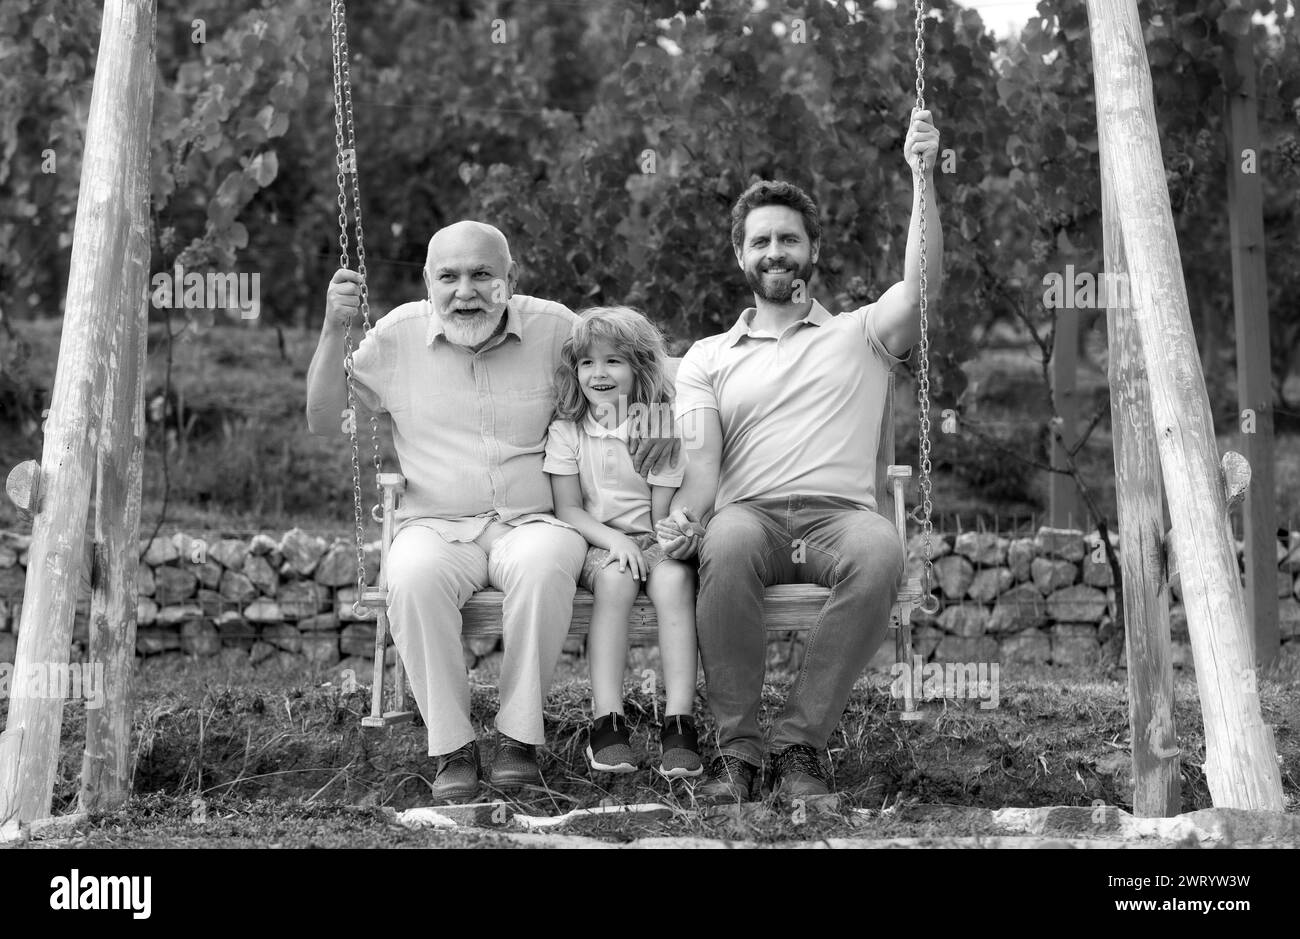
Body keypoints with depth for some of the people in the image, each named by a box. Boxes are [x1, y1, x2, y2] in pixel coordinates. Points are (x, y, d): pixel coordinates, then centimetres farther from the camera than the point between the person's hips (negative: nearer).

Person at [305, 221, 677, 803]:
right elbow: (322, 422, 10)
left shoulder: (554, 327, 4)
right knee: (414, 576, -35)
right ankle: (452, 748, -23)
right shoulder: (398, 335, 7)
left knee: (544, 565, -37)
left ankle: (519, 739, -24)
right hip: (435, 526, 1)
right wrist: (334, 329, -2)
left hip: (534, 521, -1)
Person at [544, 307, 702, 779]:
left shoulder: (662, 426, 4)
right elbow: (568, 509, -1)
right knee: (615, 580, -34)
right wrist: (613, 539, -17)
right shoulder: (567, 431, 6)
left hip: (653, 542, 0)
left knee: (673, 580, -33)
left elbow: (664, 510, 0)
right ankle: (607, 721, -37)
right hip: (597, 544, 0)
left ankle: (679, 720, -37)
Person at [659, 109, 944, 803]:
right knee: (727, 545, -38)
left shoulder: (859, 335, 22)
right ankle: (737, 744, -27)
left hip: (837, 512, 0)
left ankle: (798, 740, -27)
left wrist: (922, 176, -10)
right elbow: (701, 459, 8)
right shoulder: (707, 358, 23)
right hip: (748, 512, 0)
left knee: (879, 551, -37)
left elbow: (921, 285, 1)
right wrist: (685, 510, -16)